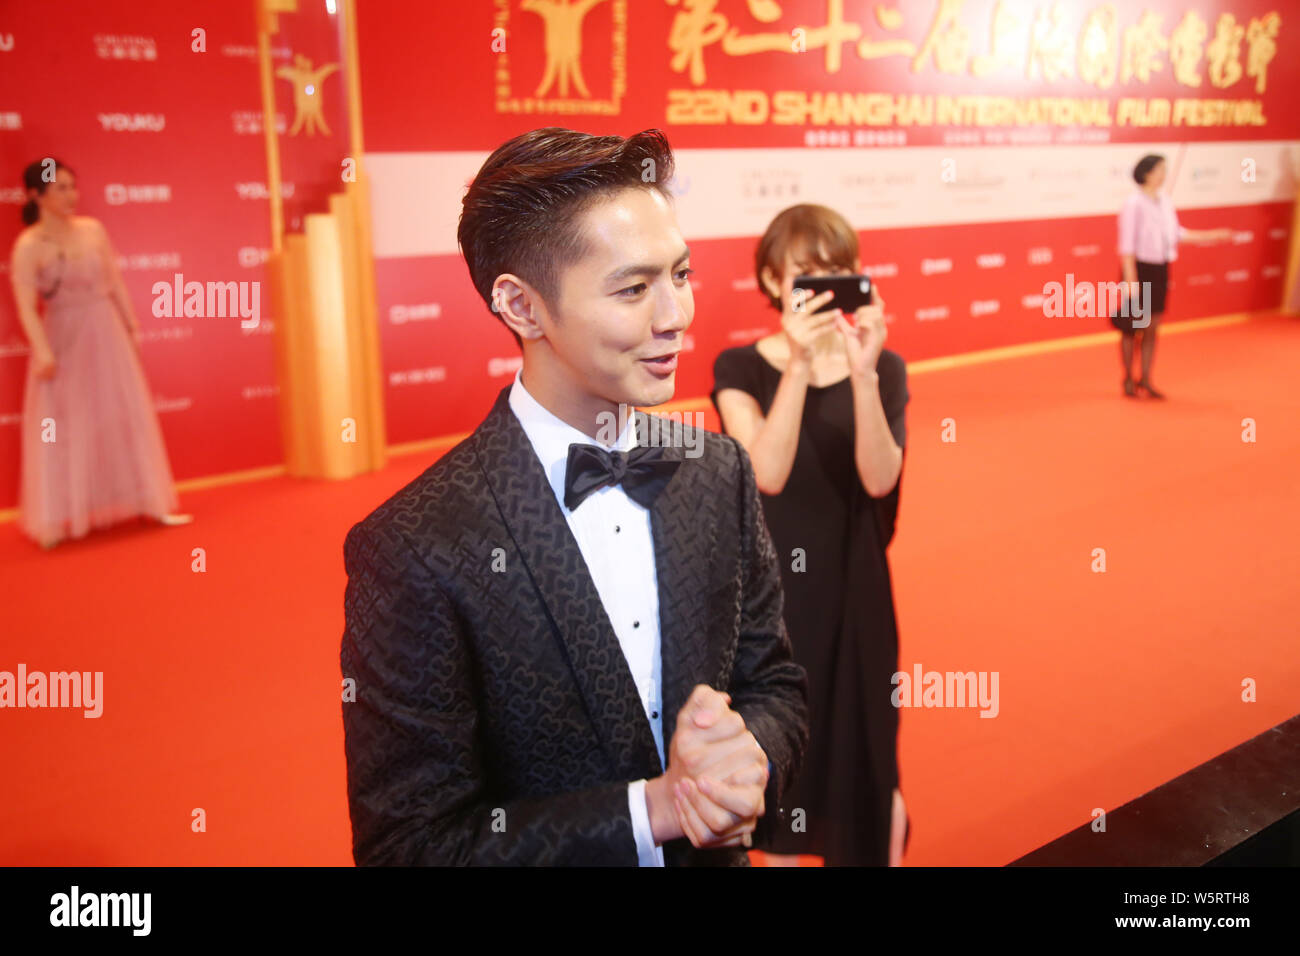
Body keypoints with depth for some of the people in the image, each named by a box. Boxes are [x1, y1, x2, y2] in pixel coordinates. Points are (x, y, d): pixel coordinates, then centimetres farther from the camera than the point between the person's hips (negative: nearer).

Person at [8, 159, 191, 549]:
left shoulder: (93, 230, 2)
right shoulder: (28, 246, -11)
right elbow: (26, 306, -17)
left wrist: (131, 326, 11)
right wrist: (42, 351, -26)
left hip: (106, 332, 4)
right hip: (64, 339, -4)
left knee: (126, 417, 9)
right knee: (67, 428, 2)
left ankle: (151, 502, 19)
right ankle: (60, 517, 14)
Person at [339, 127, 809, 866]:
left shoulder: (721, 472, -11)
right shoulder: (411, 550, -26)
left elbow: (774, 685, -2)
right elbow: (410, 843, -22)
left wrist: (746, 760, -22)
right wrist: (657, 806, -27)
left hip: (716, 854, 4)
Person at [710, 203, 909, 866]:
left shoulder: (882, 368, -4)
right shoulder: (739, 368, -7)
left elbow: (879, 479, -18)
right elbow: (768, 474, -21)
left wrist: (862, 372, -29)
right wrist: (799, 365, -29)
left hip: (852, 585, 1)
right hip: (769, 582, 0)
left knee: (864, 753, 11)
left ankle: (884, 840, 39)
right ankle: (781, 849, 38)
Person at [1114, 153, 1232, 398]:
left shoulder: (1164, 201, 7)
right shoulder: (1134, 203, -14)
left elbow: (1176, 233, 14)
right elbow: (1126, 245, -16)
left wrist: (1211, 235, 12)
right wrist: (1131, 280, -19)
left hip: (1159, 270, 7)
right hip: (1139, 267, -7)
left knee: (1152, 328, 10)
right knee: (1132, 327, 3)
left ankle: (1146, 380, 19)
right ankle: (1128, 380, 17)